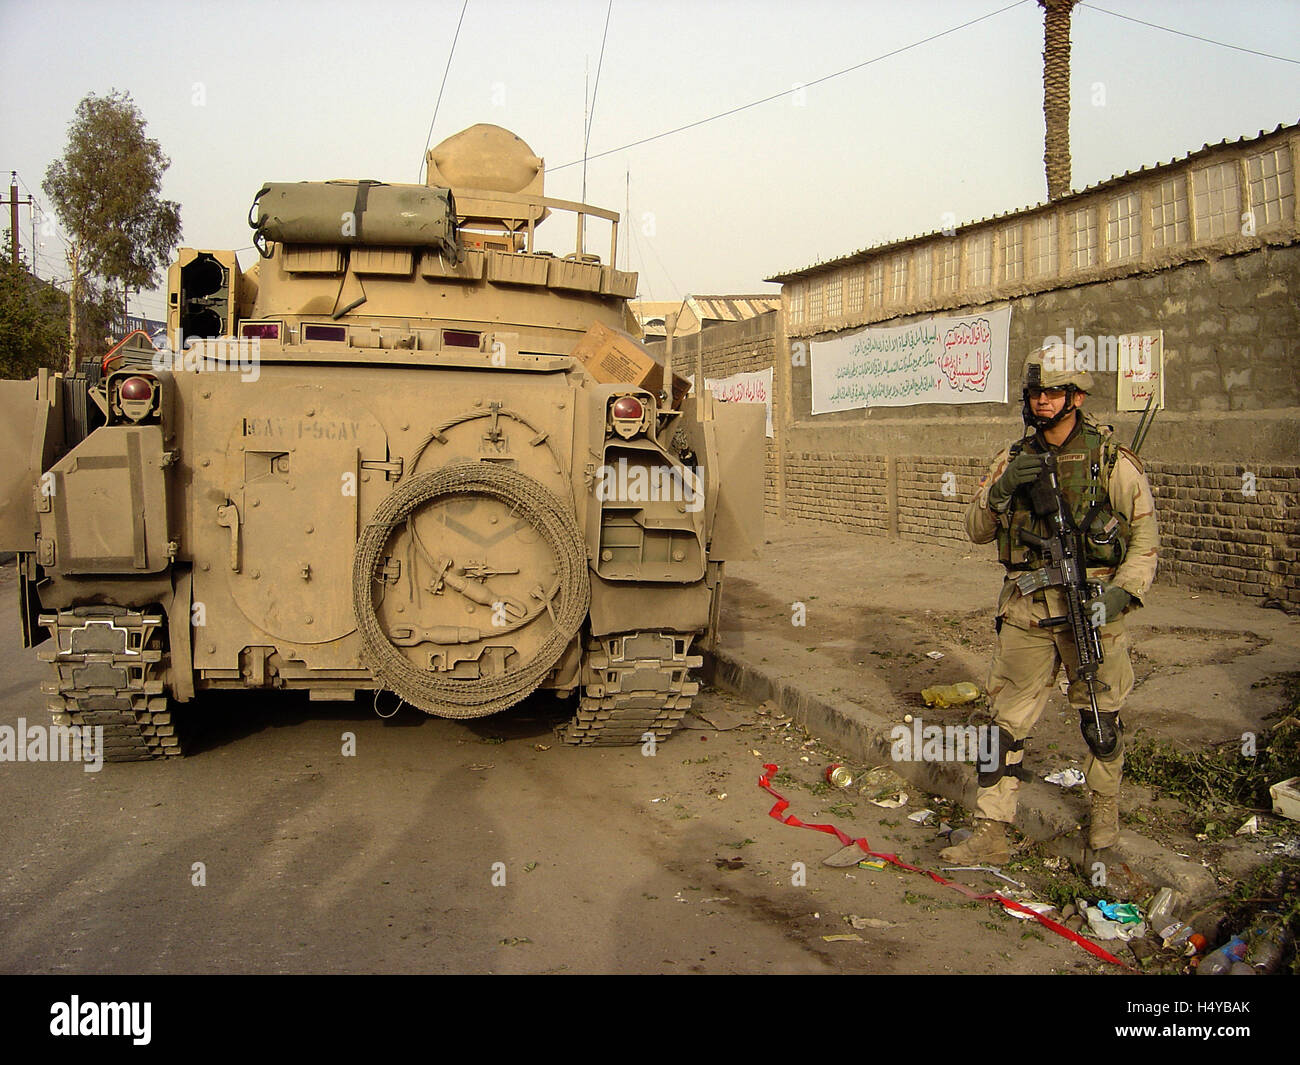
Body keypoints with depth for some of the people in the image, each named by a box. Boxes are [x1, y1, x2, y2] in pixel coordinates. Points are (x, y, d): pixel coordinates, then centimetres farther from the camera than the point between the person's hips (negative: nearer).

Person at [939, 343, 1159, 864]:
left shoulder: (1113, 462, -3)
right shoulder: (1015, 459, 6)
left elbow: (1145, 535, 0)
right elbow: (977, 530, 6)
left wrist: (1123, 592, -15)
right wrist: (1001, 489, -13)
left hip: (1091, 607, -2)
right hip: (1027, 610, 3)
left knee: (1100, 719, 12)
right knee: (1007, 721, 2)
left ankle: (1105, 806, 37)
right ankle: (990, 835, 8)